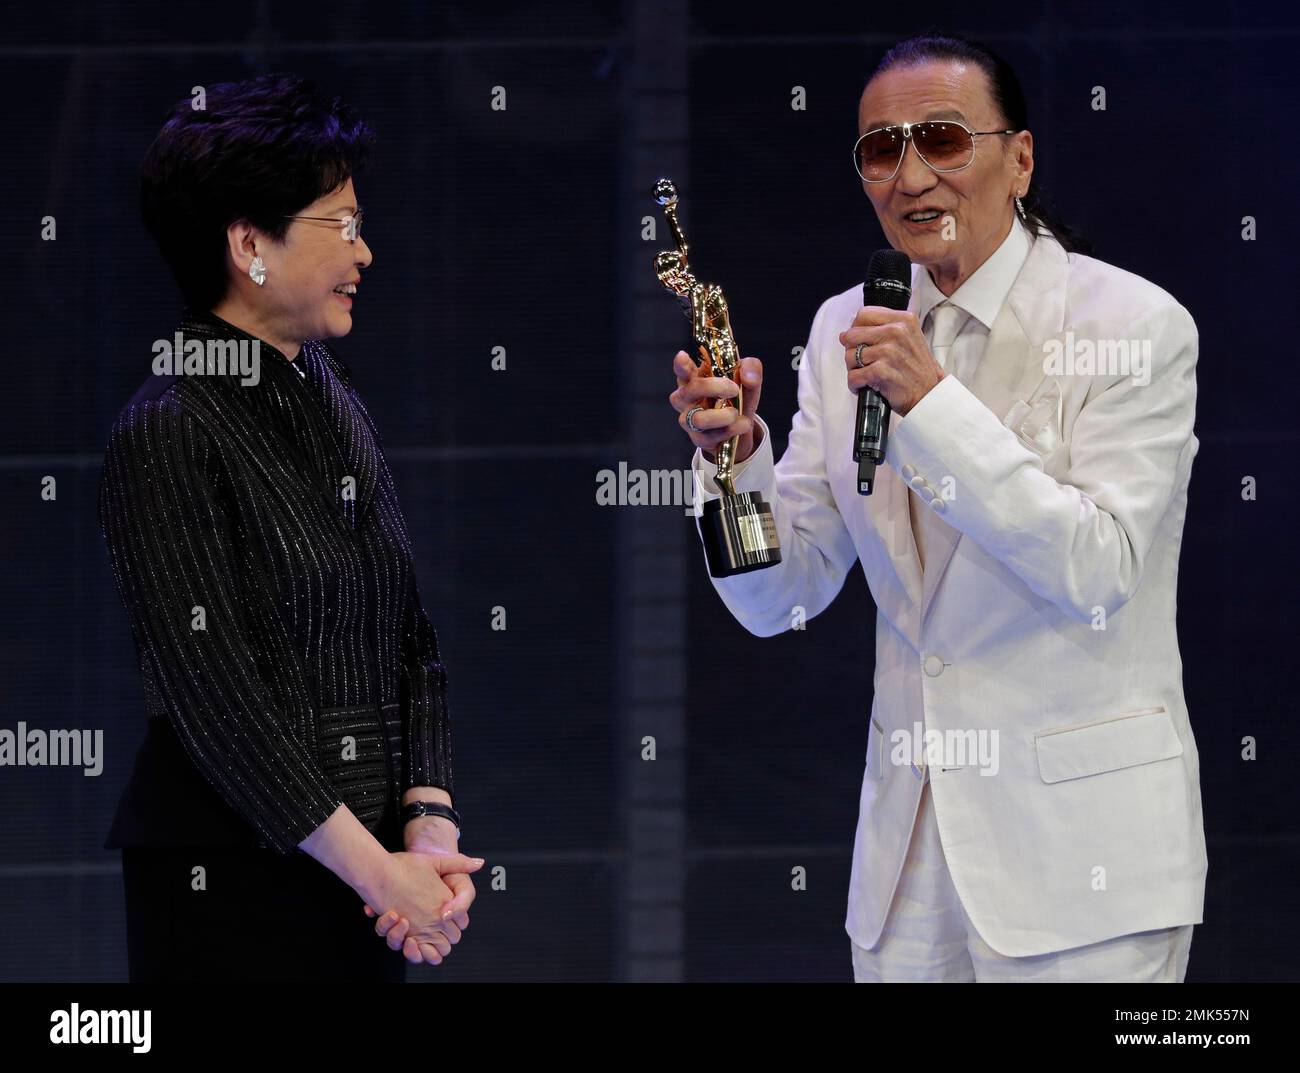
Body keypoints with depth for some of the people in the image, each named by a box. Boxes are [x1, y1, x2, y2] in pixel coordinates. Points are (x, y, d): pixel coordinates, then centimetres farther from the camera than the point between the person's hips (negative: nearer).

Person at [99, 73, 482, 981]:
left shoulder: (336, 404, 13)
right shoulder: (168, 435, -12)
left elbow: (412, 640, 10)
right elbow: (215, 694, -17)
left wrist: (431, 828, -5)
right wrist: (379, 871, -17)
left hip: (369, 866, 7)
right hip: (228, 879, -7)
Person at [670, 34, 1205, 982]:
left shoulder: (1135, 325, -8)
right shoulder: (849, 331, 7)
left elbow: (1096, 570, -17)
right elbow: (781, 598, 7)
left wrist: (933, 403, -22)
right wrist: (736, 454, -12)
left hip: (1078, 836, -5)